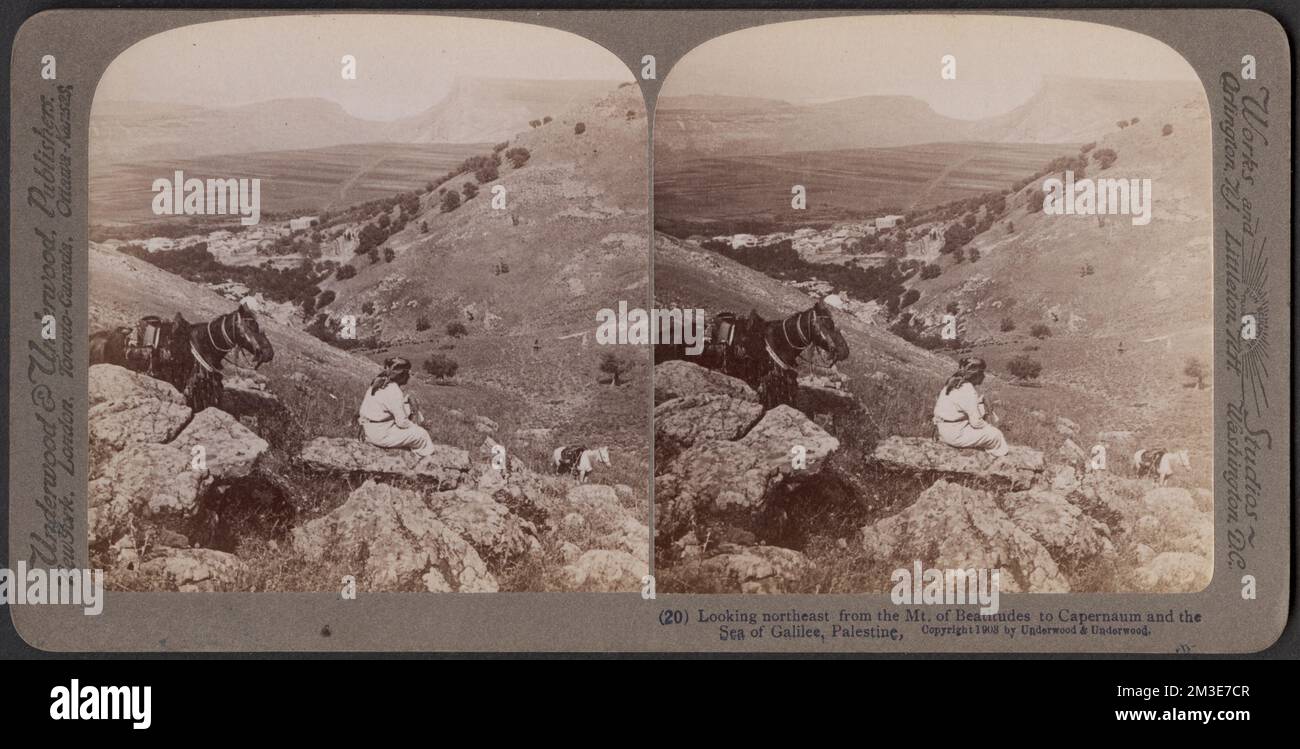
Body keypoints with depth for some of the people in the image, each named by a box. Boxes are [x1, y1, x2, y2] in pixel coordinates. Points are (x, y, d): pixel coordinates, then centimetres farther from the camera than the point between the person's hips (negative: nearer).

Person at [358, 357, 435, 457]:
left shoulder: (379, 382, 4)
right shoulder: (394, 392, -24)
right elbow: (402, 422, -20)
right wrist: (415, 427, -1)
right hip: (380, 435, -10)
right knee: (421, 434, -6)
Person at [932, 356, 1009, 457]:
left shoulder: (953, 382, 6)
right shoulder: (968, 392, -24)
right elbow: (976, 422, -20)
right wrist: (989, 426, -1)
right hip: (955, 435, -10)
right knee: (996, 434, -4)